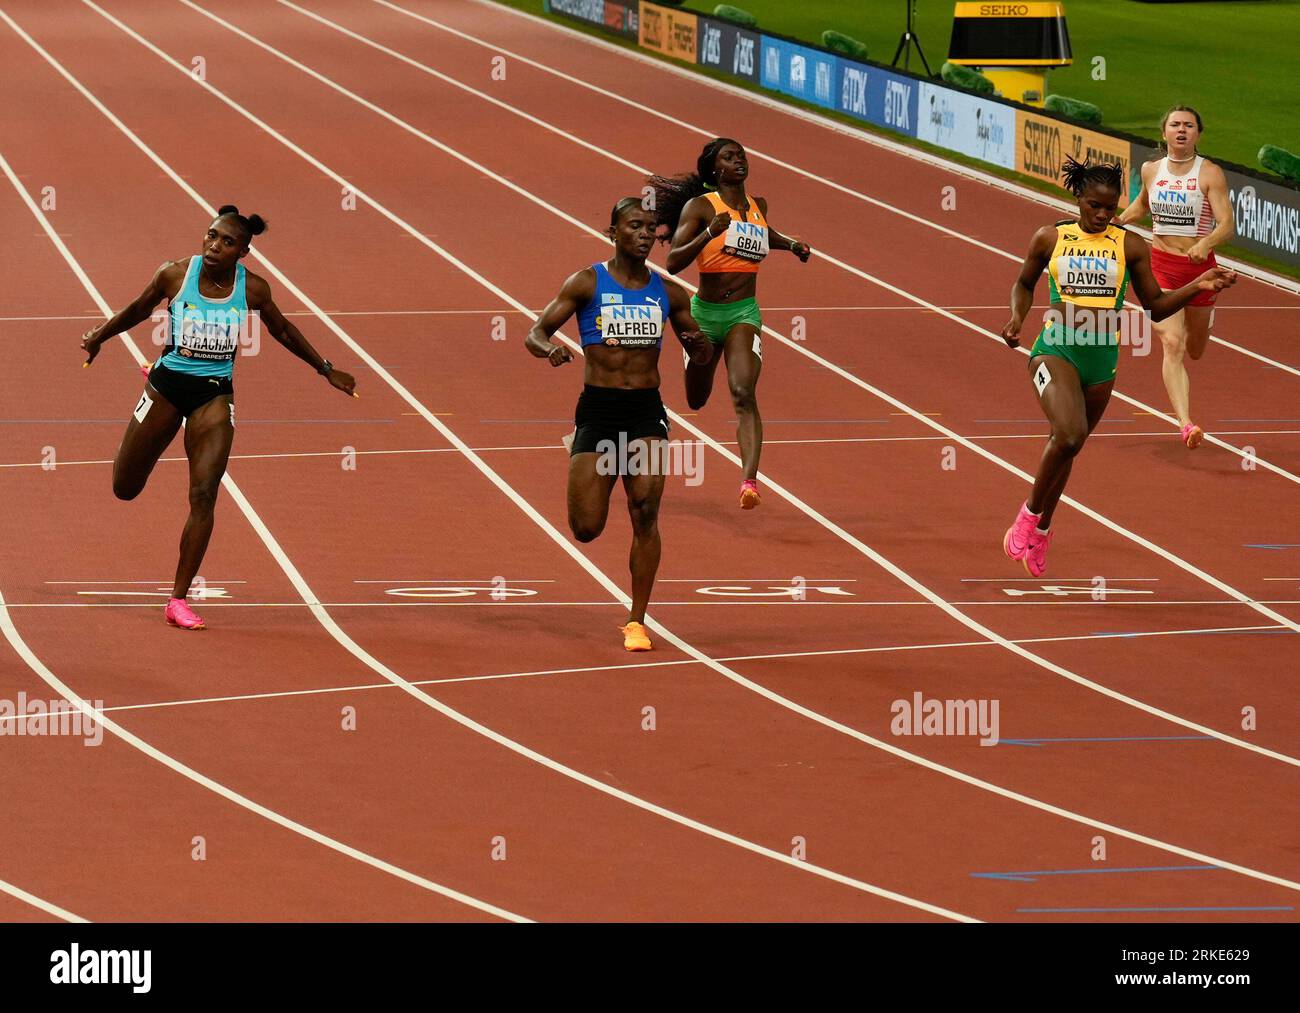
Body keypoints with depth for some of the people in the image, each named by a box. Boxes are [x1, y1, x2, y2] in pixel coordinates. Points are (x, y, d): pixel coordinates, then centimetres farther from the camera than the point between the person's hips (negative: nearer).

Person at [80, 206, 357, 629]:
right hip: (168, 384, 0)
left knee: (204, 495, -14)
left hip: (215, 394, 0)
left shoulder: (252, 289, -7)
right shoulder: (176, 274, -11)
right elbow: (138, 310, 9)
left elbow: (282, 330, 12)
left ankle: (179, 599, -7)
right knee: (125, 488, 11)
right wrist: (99, 335, 1)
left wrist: (326, 370, 17)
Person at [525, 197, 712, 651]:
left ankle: (637, 621, -3)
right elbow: (535, 334, -3)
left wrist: (699, 343, -8)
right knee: (586, 529, -4)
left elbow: (701, 355, 16)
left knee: (645, 511, -13)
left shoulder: (667, 292, 7)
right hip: (597, 408, -2)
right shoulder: (587, 283, -1)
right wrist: (549, 349, -27)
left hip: (646, 411, 2)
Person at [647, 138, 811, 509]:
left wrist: (792, 245, 15)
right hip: (705, 311, -1)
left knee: (743, 394, -22)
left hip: (745, 313, 1)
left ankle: (749, 481, -33)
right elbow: (673, 262, -16)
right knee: (696, 401, 18)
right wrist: (709, 234, -28)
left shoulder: (758, 206, 8)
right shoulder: (700, 207, -7)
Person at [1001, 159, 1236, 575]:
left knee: (1067, 445, 16)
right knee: (1069, 434, -26)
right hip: (1055, 349, -3)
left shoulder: (1130, 246, 3)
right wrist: (1017, 317, -3)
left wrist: (1197, 286, -7)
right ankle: (1031, 512, -2)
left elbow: (1155, 306, 8)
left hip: (1102, 357, 3)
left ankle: (1041, 530, 37)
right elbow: (1024, 283, 16)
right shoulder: (1050, 239, 1)